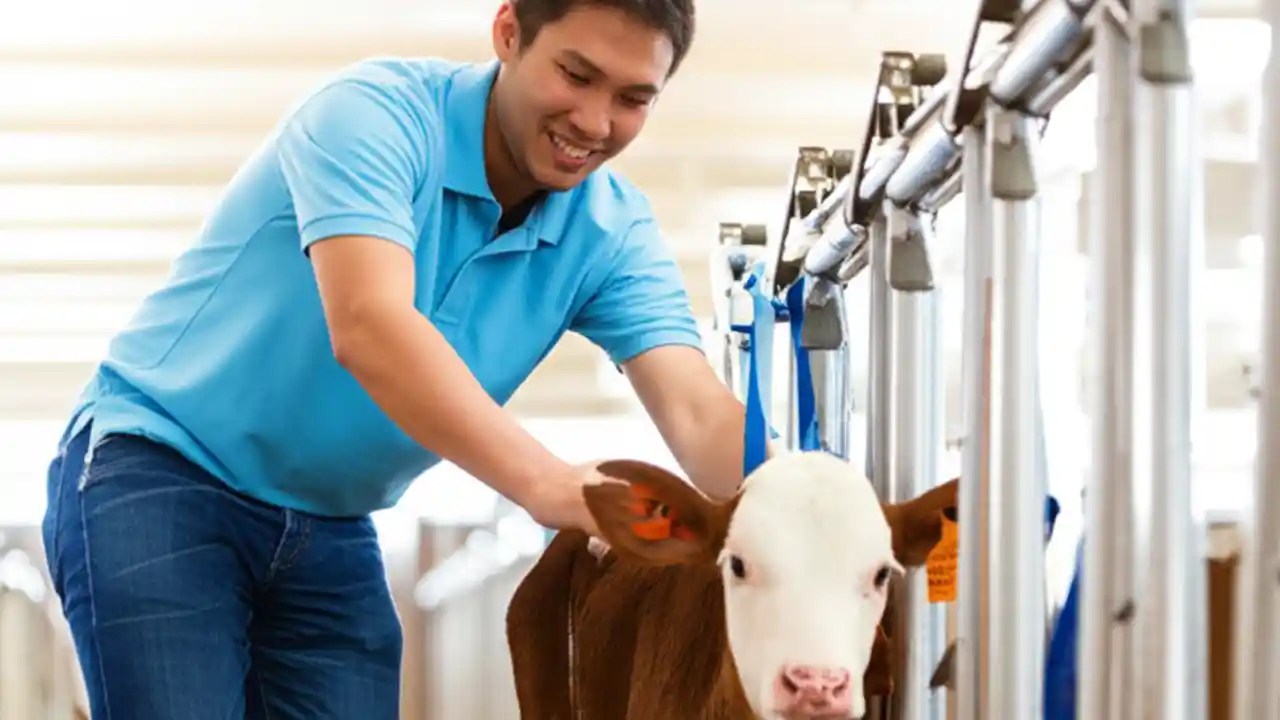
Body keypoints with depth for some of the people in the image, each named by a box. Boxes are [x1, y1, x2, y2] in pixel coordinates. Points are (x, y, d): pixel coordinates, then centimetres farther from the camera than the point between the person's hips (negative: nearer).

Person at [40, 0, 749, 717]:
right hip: (160, 473, -6)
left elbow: (697, 410, -17)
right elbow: (367, 325, -36)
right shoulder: (378, 112, -20)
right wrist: (544, 482, -49)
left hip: (331, 530, 6)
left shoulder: (612, 232, -4)